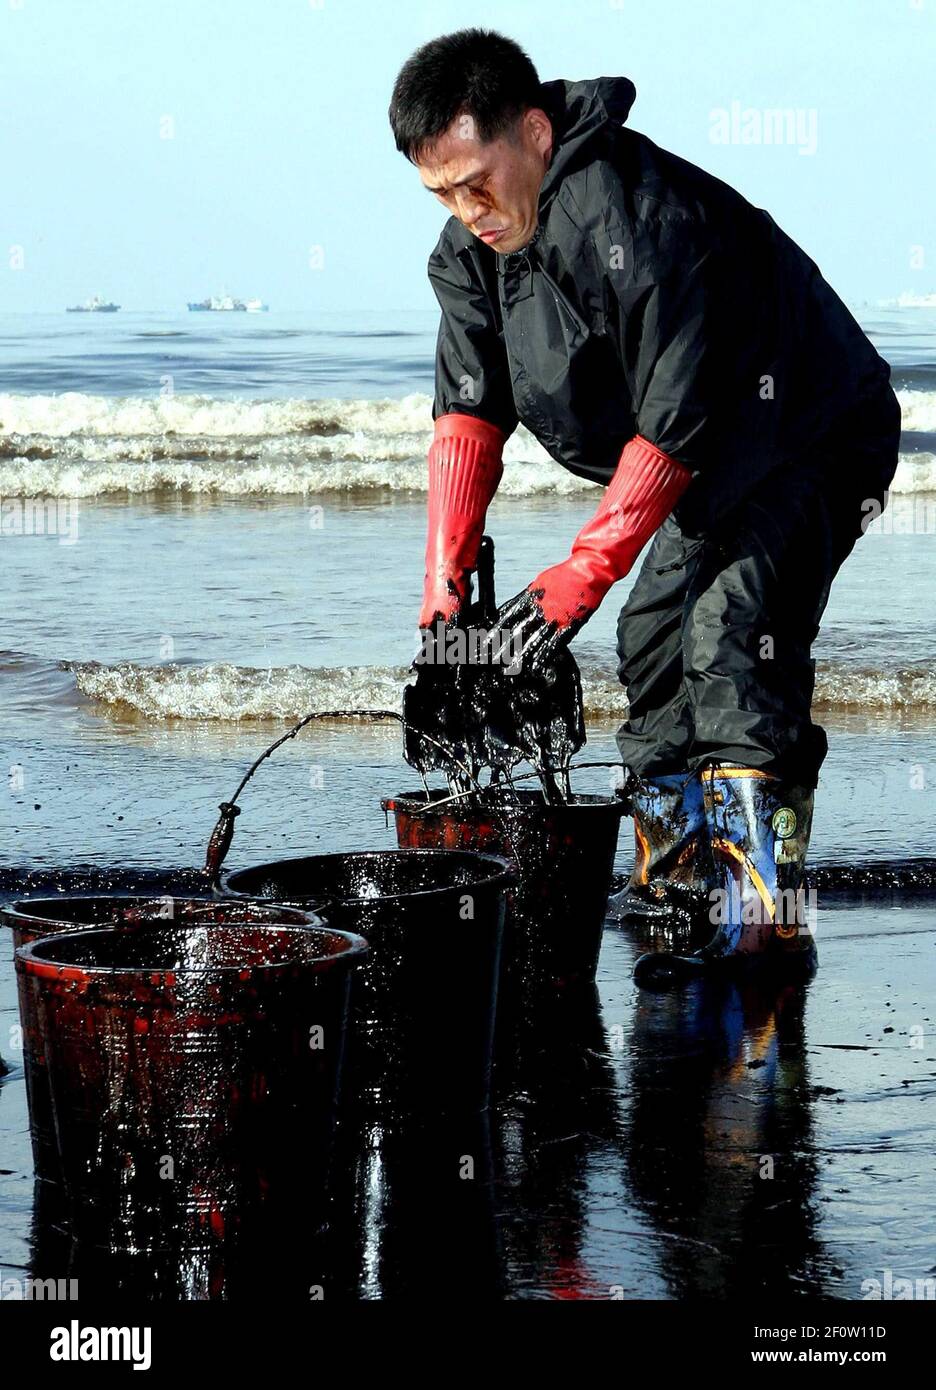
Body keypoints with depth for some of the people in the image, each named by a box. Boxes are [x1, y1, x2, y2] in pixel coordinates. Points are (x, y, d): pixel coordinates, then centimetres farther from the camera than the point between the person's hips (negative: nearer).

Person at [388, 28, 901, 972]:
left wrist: (582, 573, -29)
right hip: (710, 474, 10)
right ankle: (674, 890, 16)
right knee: (650, 646, 8)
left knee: (731, 631, -23)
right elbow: (469, 410, -4)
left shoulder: (634, 215, -31)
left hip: (810, 440, -10)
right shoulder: (472, 245, -3)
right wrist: (445, 579, -15)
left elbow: (675, 421, -30)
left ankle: (765, 906, -28)